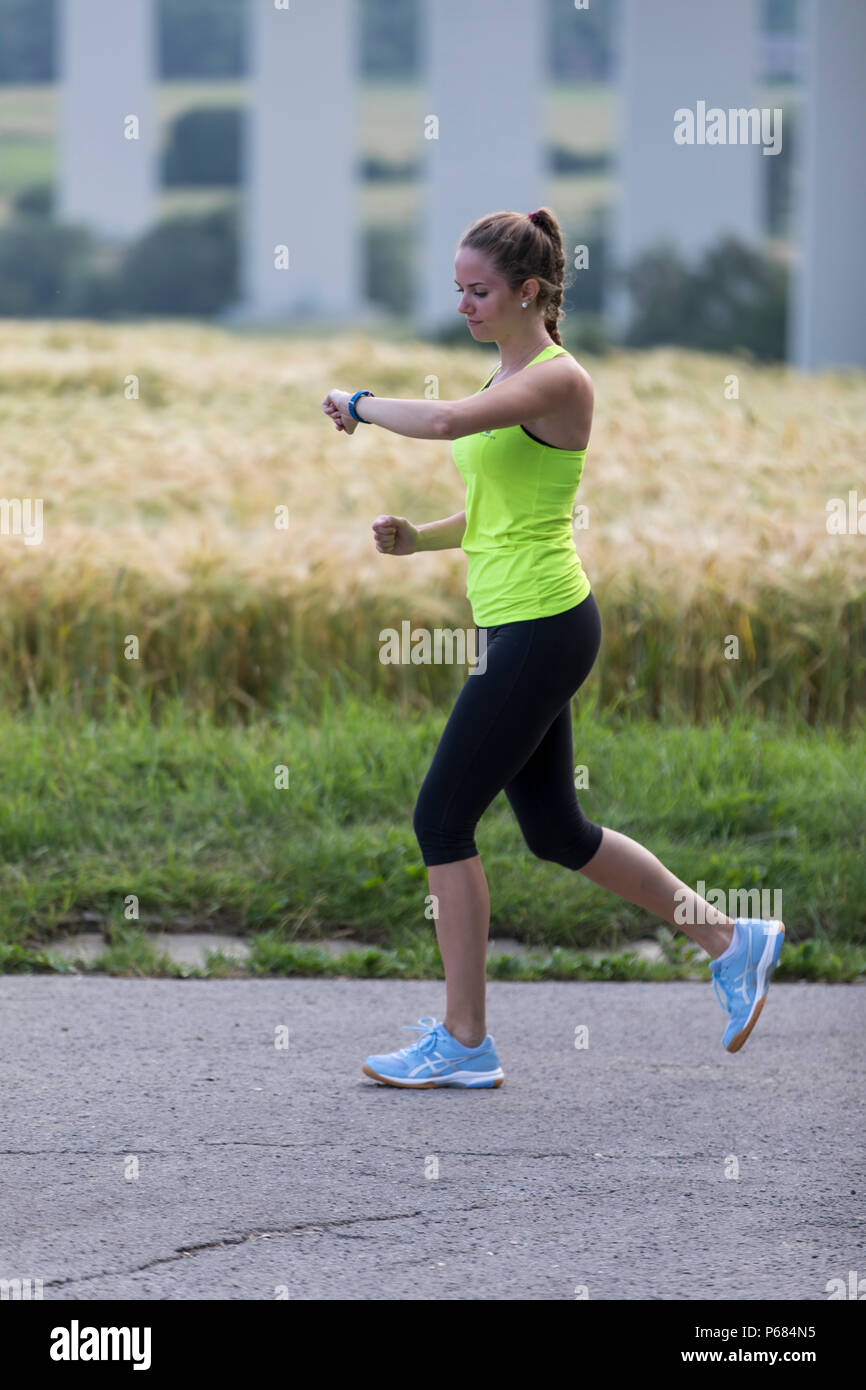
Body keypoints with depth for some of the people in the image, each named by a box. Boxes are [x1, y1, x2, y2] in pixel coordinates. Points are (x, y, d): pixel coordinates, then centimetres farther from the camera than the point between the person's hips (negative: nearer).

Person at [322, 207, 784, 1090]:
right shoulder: (508, 376, 13)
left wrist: (360, 405, -17)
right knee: (555, 832, 15)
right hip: (516, 627, 10)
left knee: (443, 819, -5)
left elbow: (446, 422, -33)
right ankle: (731, 941, 27)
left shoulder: (557, 379, -15)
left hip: (542, 628, -10)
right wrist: (417, 537, 5)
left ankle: (464, 1042, 2)